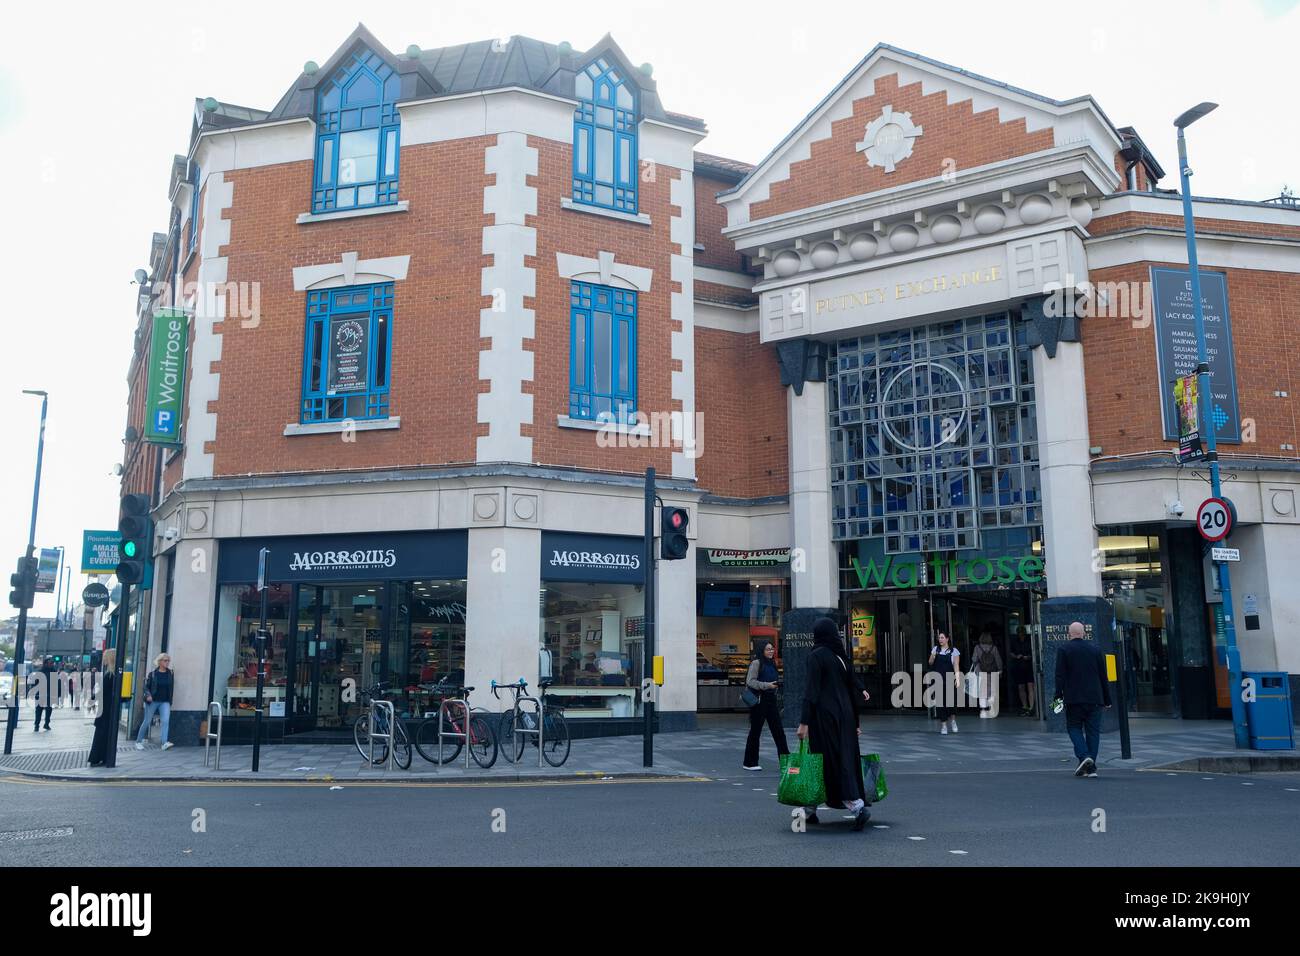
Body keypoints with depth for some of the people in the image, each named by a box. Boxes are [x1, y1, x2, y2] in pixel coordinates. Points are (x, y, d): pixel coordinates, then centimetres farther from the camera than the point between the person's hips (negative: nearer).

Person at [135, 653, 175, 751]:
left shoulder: (170, 674, 4)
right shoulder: (153, 673, -3)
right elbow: (146, 686, 0)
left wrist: (170, 701, 12)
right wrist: (148, 695, -17)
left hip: (165, 702, 2)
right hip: (153, 701, -1)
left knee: (166, 720, -16)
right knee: (146, 722, 7)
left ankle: (165, 743, -23)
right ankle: (139, 742, 24)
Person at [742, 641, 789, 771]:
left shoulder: (771, 663, 15)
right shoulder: (756, 663, -8)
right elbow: (750, 681, -15)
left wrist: (776, 685, 9)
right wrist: (767, 685, -20)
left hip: (771, 699, 7)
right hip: (759, 700, -7)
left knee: (779, 731, 3)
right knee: (755, 732, 2)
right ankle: (749, 763, 13)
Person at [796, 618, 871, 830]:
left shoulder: (816, 655, -9)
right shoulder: (841, 655, 10)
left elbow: (811, 690, -15)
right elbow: (852, 686, 12)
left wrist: (804, 722, -16)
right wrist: (855, 721, 19)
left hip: (824, 713, -7)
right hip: (844, 713, 7)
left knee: (828, 760, -1)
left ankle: (857, 806, -11)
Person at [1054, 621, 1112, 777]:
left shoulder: (1064, 650, -4)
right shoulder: (1096, 649, 7)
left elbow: (1060, 675, -8)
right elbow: (1103, 676, 9)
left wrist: (1059, 696, -5)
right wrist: (1107, 699, 13)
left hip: (1073, 698, -3)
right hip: (1094, 698, 3)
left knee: (1074, 727, 9)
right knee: (1093, 731, 7)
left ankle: (1084, 756, -13)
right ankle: (1091, 768, 6)